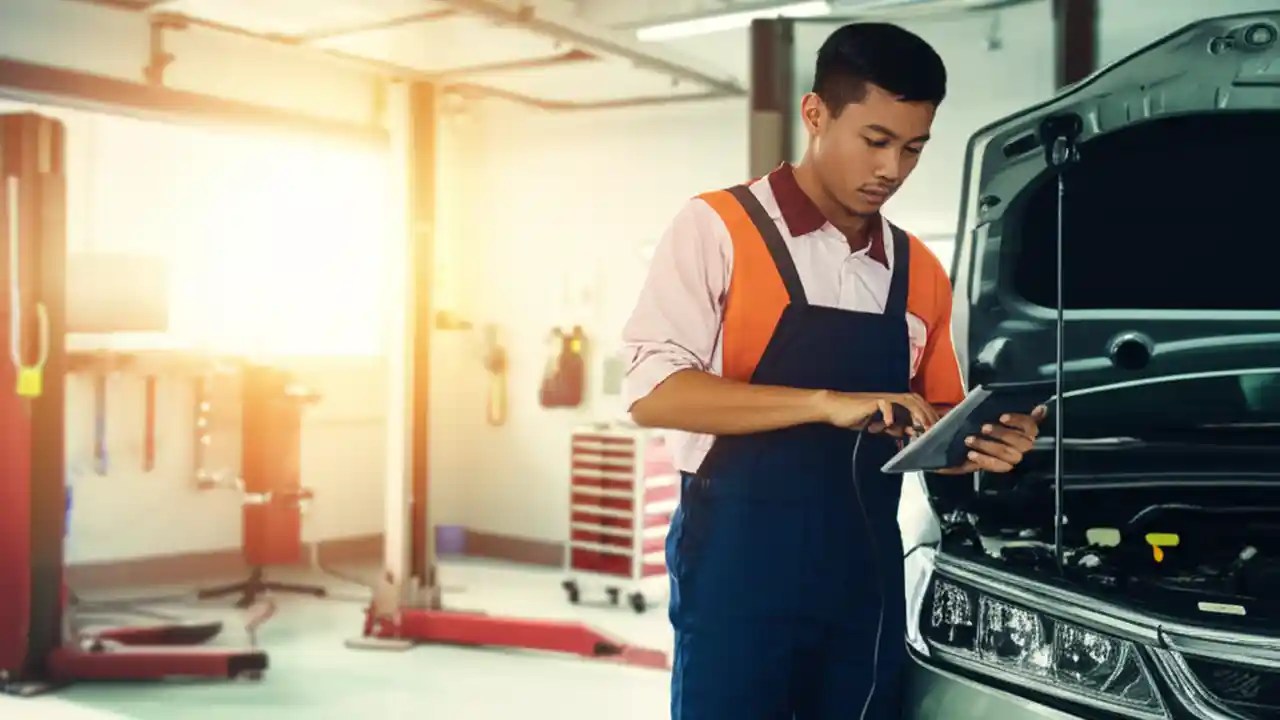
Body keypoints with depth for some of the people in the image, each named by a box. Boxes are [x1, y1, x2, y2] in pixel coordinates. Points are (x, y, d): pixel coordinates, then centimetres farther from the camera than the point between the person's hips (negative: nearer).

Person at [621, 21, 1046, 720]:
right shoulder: (719, 227, -6)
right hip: (739, 568, -5)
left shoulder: (920, 272, 11)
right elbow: (652, 391, -15)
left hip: (865, 576, 6)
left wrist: (979, 445, -5)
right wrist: (829, 404, -22)